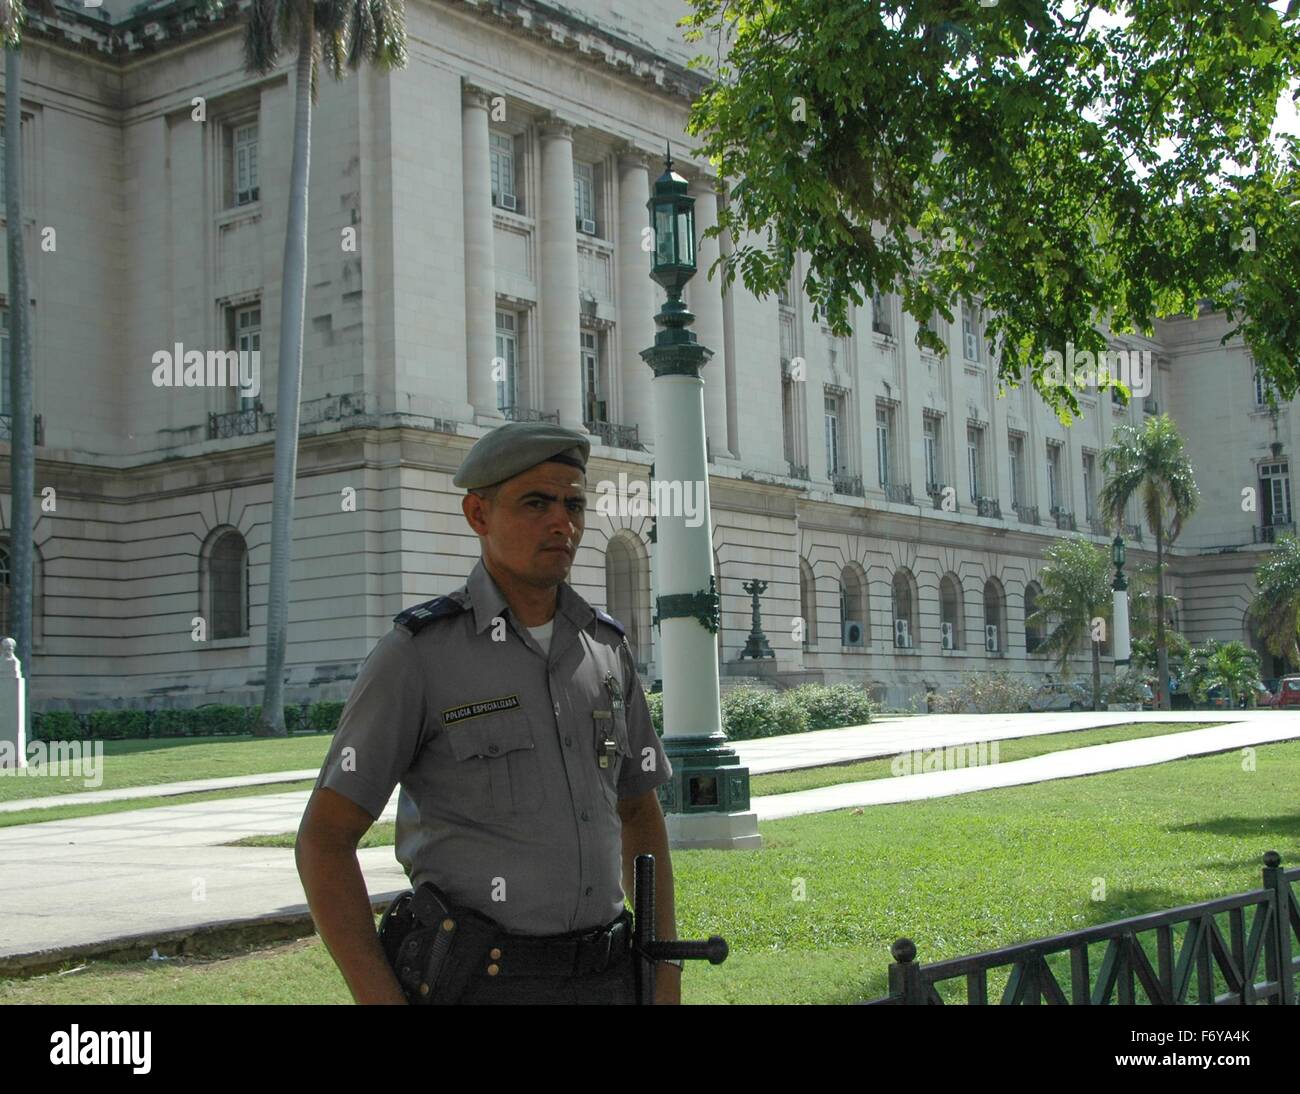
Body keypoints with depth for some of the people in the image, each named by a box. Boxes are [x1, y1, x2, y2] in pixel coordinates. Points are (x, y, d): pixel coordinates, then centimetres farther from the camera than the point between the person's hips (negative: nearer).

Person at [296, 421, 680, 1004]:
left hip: (606, 980, 5)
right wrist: (386, 1010, -17)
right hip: (479, 987, -5)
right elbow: (323, 840, -11)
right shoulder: (415, 653, -10)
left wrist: (667, 975, 7)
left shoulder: (605, 648, 7)